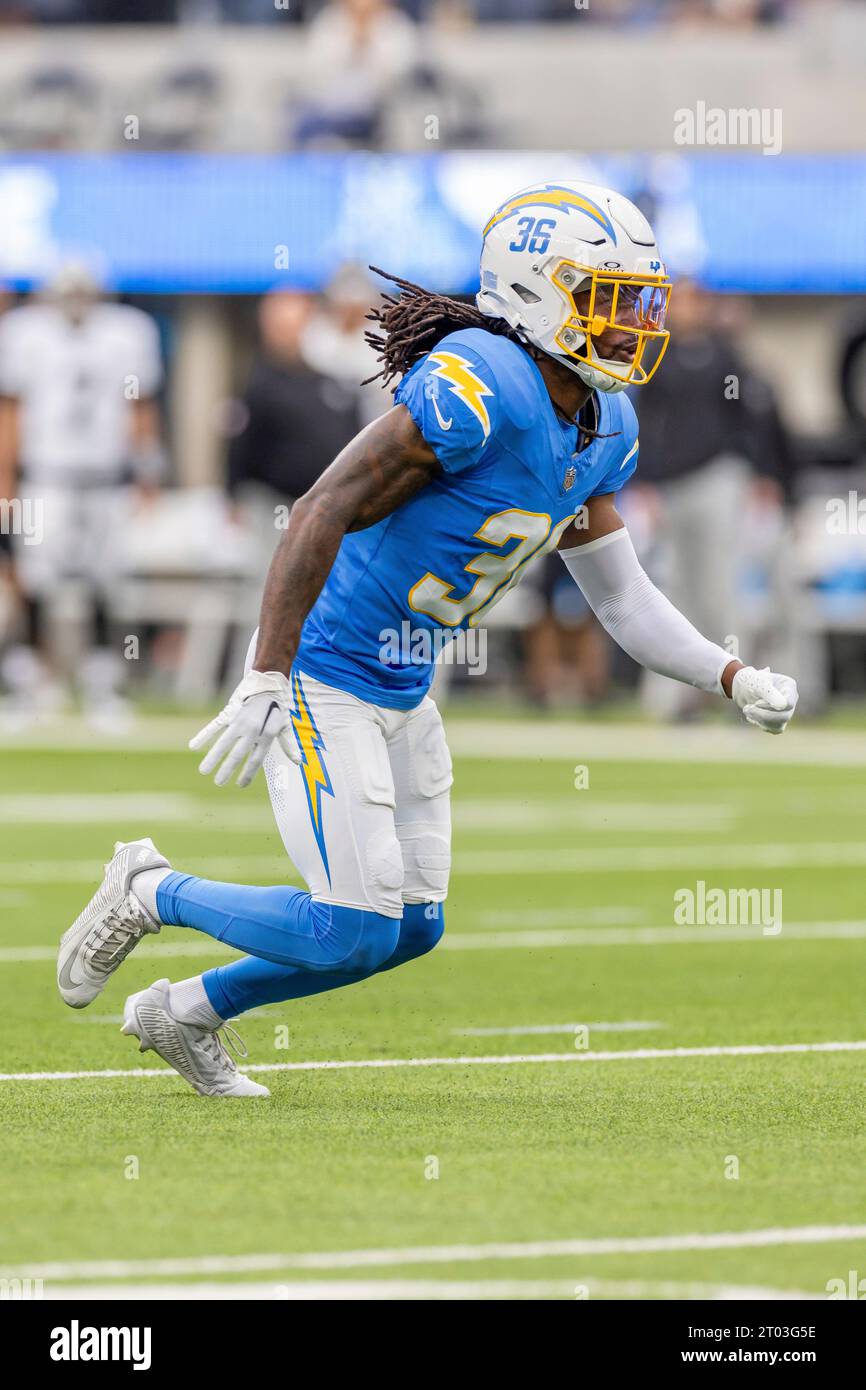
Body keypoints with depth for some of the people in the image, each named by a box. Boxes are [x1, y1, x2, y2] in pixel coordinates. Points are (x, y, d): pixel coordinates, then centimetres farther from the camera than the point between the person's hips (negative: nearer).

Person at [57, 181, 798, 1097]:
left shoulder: (603, 431, 4)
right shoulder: (480, 387, -25)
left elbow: (621, 597, 12)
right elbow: (324, 513, -26)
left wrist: (735, 679, -2)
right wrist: (264, 685, -28)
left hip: (402, 691, 9)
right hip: (321, 673, -9)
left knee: (414, 928, 13)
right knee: (354, 932, -10)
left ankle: (183, 1014, 29)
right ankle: (151, 894, 13)